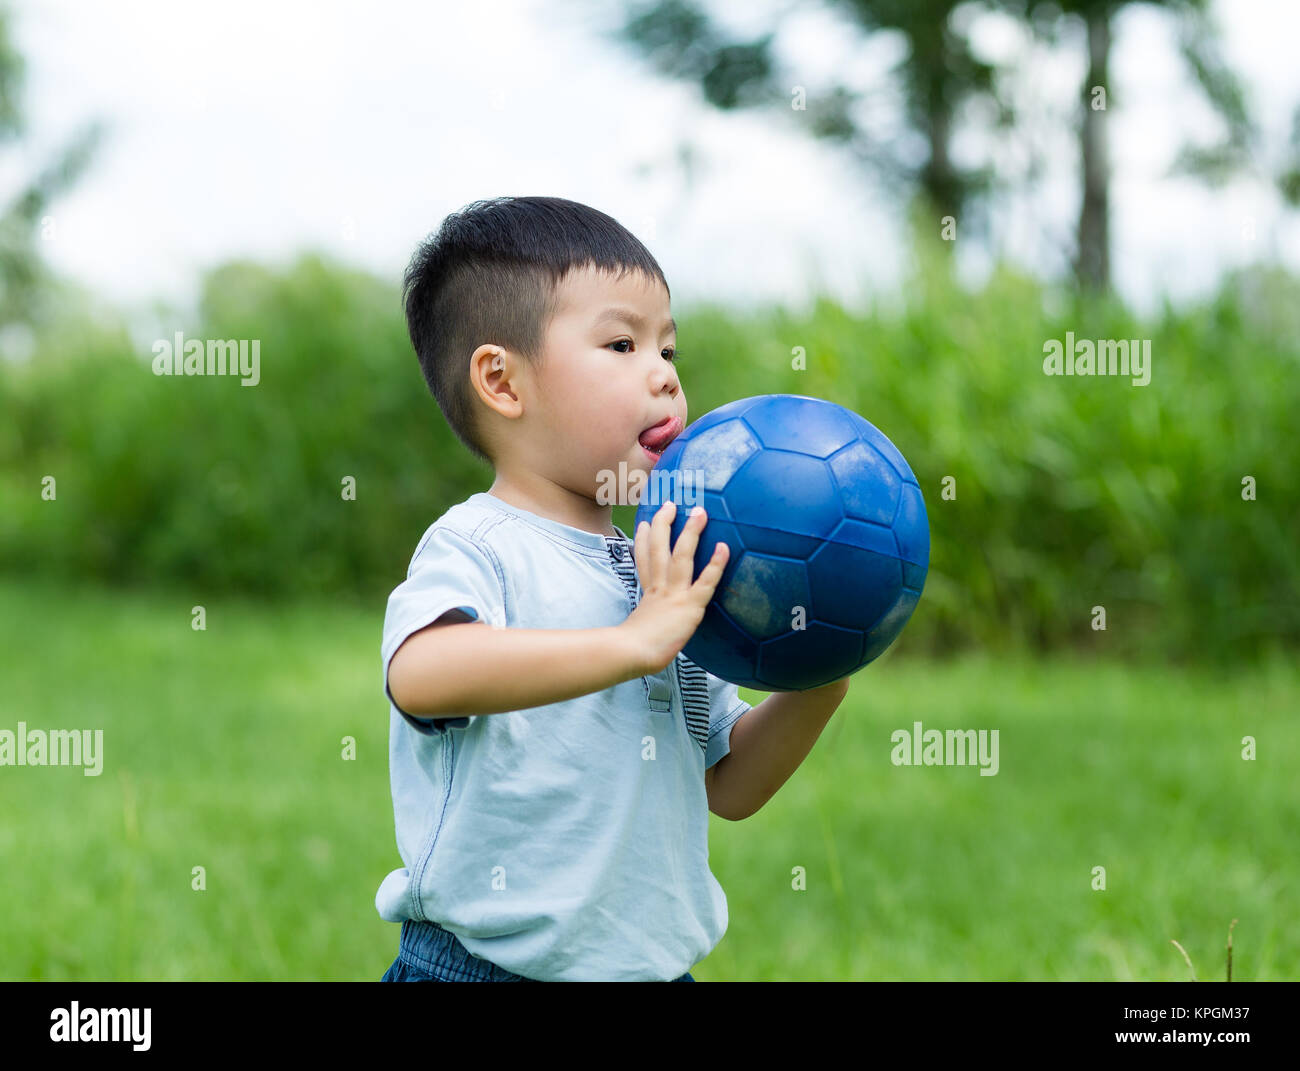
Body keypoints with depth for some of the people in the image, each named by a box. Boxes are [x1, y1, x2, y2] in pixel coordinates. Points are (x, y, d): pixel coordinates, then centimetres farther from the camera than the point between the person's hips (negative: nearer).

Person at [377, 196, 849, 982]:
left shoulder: (669, 575, 12)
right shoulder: (477, 546, -10)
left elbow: (729, 785, 17)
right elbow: (420, 673, -33)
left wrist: (817, 688, 0)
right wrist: (634, 645, -34)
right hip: (487, 963, -6)